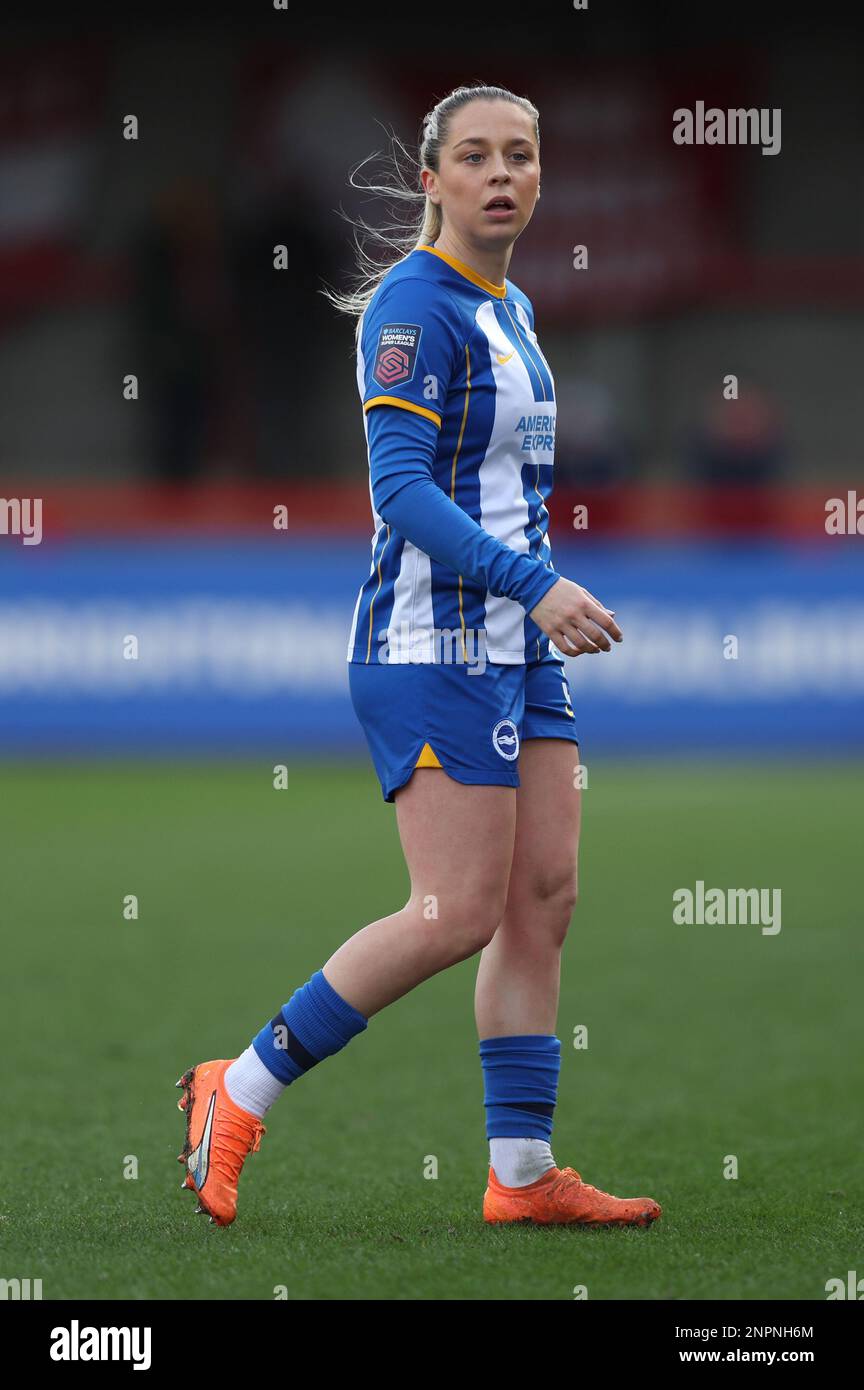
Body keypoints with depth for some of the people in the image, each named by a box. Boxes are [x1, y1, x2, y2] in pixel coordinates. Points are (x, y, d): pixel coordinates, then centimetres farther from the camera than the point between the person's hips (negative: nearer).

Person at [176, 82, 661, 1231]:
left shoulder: (509, 308, 15)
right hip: (432, 643, -9)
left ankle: (523, 1175, 6)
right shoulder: (414, 304, -13)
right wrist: (534, 584, -29)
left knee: (545, 897, 3)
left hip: (518, 644, 9)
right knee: (459, 915, -12)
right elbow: (399, 486, -22)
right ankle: (239, 1094, 0)